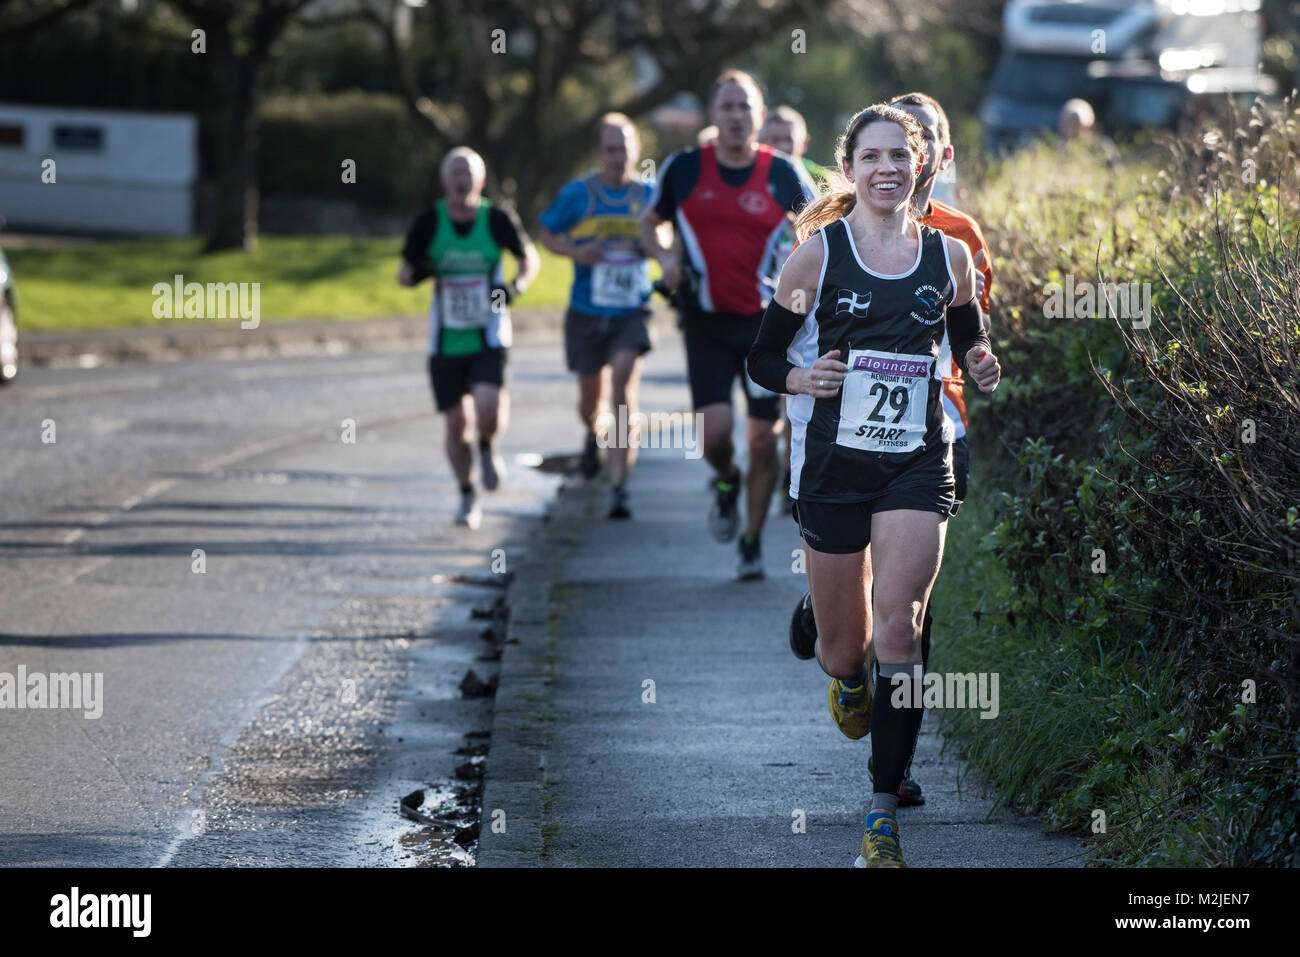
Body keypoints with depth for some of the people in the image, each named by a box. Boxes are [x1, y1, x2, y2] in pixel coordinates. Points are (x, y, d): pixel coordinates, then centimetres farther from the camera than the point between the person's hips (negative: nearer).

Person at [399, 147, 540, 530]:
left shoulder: (498, 220, -4)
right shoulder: (428, 224, -2)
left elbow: (530, 259, 11)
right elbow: (404, 274, 8)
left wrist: (516, 285, -9)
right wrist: (416, 272, -15)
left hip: (489, 338, -1)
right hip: (445, 340, 1)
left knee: (489, 409, -23)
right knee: (456, 423, 0)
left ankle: (488, 447, 13)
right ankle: (468, 497, 22)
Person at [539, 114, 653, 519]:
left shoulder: (647, 195, 1)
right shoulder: (577, 193, -4)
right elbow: (548, 234, 7)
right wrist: (576, 251, -12)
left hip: (631, 312, -1)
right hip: (587, 313, 1)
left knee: (624, 383, -19)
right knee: (590, 395, 12)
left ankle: (619, 487, -19)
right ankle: (593, 436, 51)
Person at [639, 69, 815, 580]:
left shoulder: (783, 173, -3)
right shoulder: (683, 169, -2)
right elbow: (649, 222, 13)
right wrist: (664, 257, -6)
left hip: (766, 322, 0)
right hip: (706, 322, 0)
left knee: (764, 440, 1)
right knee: (715, 429, -14)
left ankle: (752, 542, 18)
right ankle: (726, 481, 23)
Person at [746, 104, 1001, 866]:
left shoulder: (949, 254, 4)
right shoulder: (819, 252, -2)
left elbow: (971, 341, 19)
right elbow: (763, 357, 3)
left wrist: (984, 367, -3)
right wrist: (800, 379, -17)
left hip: (919, 462, 0)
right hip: (835, 459, 0)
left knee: (897, 629, -15)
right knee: (844, 644, 9)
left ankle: (885, 811, -13)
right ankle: (850, 683, 49)